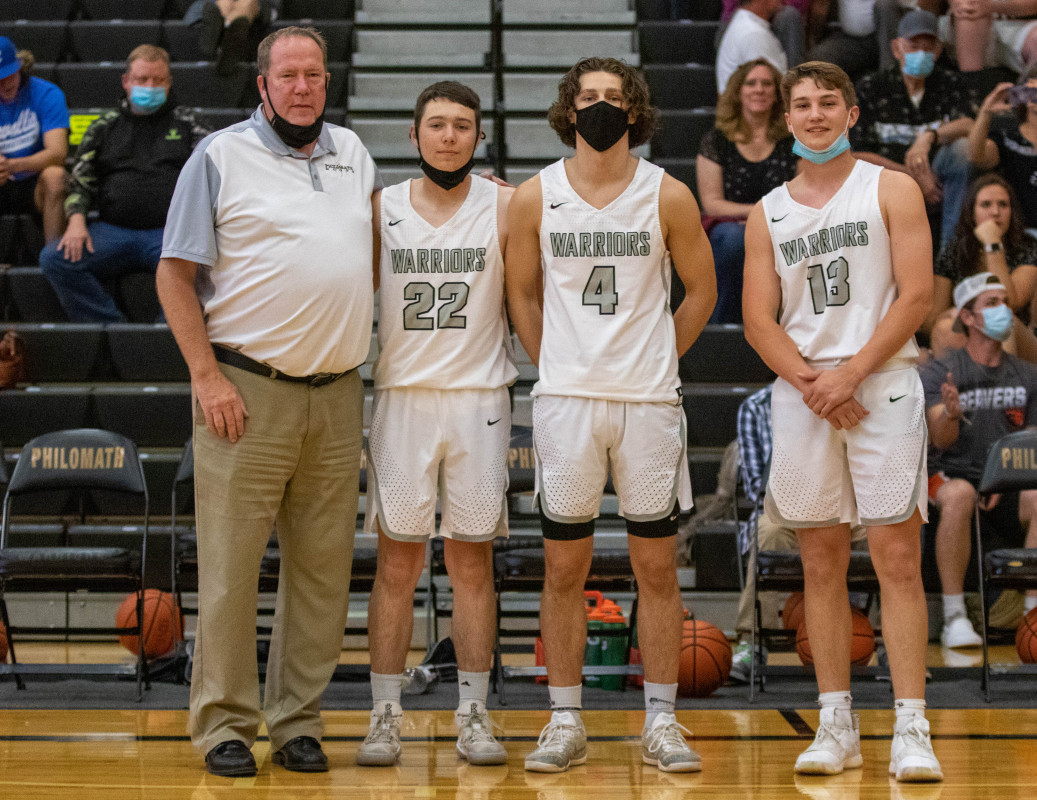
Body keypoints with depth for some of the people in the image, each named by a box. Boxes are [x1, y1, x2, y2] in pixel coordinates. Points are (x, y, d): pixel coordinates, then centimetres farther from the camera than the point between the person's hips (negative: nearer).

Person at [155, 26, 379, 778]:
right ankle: (224, 722, 6)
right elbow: (175, 273, -3)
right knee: (230, 566, -3)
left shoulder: (351, 152, 15)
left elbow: (380, 249, 33)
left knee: (322, 568, 6)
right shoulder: (220, 156, 0)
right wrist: (207, 376, -10)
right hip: (247, 391, -5)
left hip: (336, 397, 5)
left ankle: (298, 720, 15)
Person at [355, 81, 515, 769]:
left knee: (472, 562, 4)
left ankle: (473, 714, 11)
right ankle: (386, 714, 8)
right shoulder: (381, 208, 5)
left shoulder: (504, 206, 1)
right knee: (397, 563, 2)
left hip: (479, 399, -1)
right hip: (402, 396, 1)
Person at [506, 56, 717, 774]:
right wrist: (560, 365, 9)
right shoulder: (535, 197, 2)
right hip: (565, 400, 0)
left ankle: (661, 723, 10)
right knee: (565, 566, 3)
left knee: (657, 565, 2)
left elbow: (702, 291, 10)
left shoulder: (668, 196, 1)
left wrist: (652, 360, 9)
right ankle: (566, 723, 11)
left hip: (649, 400, 0)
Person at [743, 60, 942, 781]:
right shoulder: (768, 214, 13)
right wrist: (810, 382, -9)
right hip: (801, 394, 3)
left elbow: (916, 295, -5)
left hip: (882, 388, -3)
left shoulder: (892, 191, 3)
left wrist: (849, 374, -13)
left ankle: (911, 732, -7)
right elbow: (759, 320, 7)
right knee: (821, 564, 5)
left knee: (898, 559, -7)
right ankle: (836, 727, 11)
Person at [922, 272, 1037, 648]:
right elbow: (942, 439, -12)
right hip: (953, 473, -3)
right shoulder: (938, 373, 0)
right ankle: (954, 617, -31)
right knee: (959, 495, -39)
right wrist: (950, 413, -36)